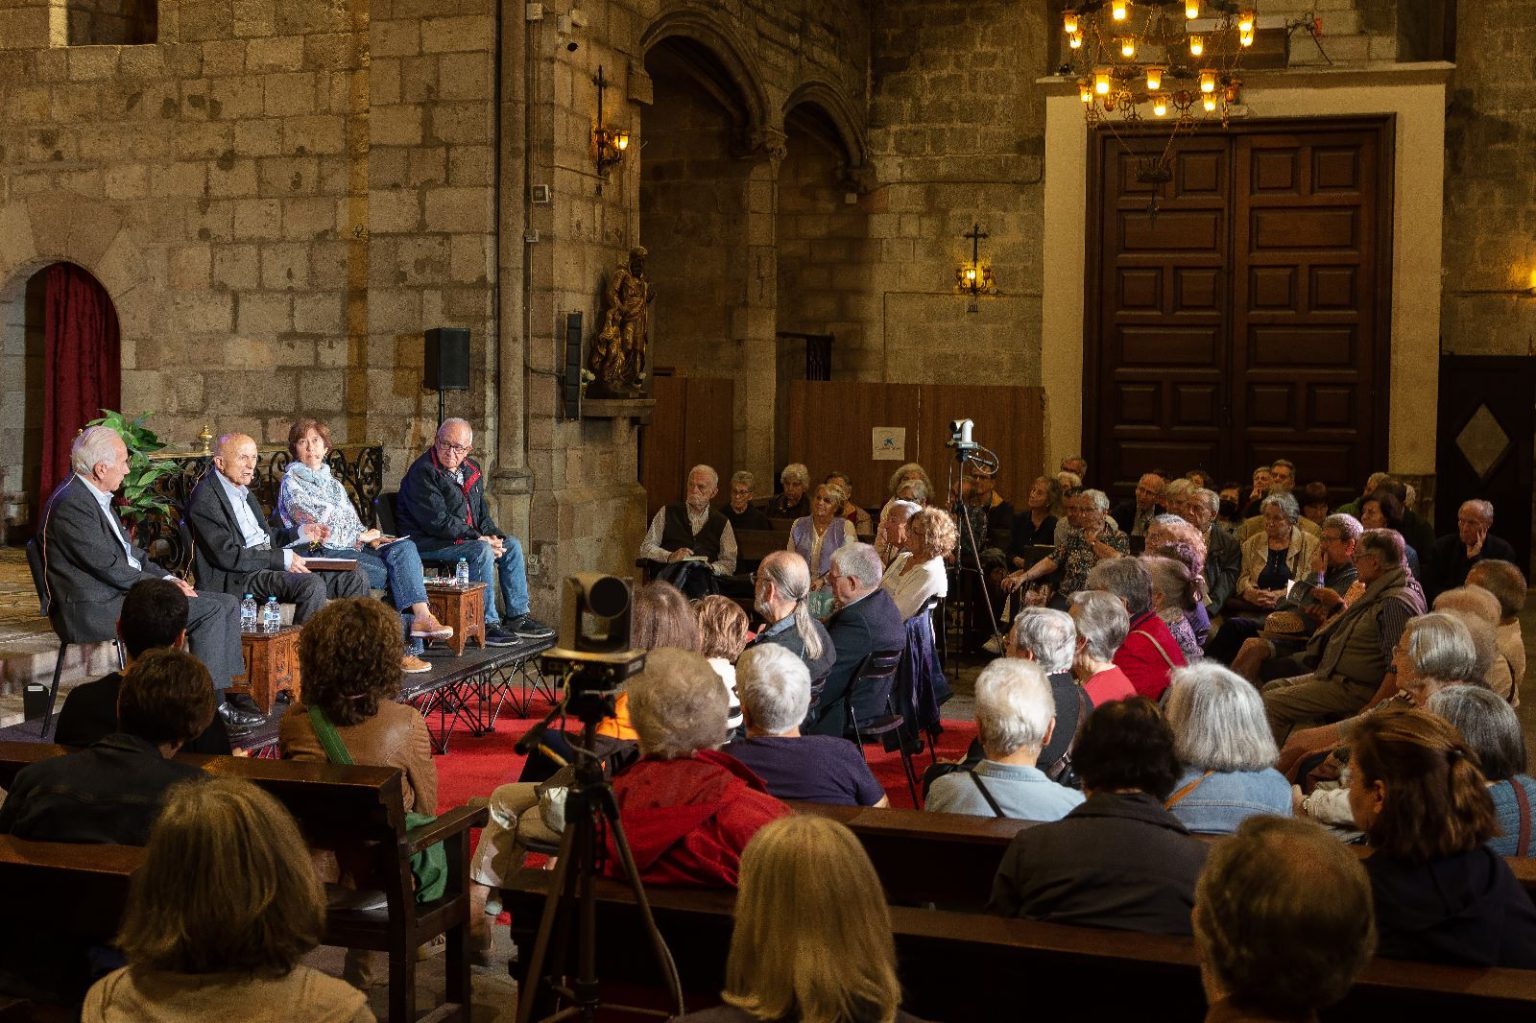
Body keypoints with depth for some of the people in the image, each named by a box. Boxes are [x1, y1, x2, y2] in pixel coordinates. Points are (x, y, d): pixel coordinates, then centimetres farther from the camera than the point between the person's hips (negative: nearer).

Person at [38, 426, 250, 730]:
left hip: (122, 591, 10)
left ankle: (225, 696, -3)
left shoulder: (96, 498, 16)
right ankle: (213, 707, -12)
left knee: (225, 603, 1)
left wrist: (167, 579, 3)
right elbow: (110, 567, -19)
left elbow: (130, 553, 19)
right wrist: (165, 587, -13)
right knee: (211, 609, -19)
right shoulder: (71, 505, -16)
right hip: (97, 608, -10)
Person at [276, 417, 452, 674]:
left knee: (404, 547, -21)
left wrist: (371, 538, 1)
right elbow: (316, 527, -8)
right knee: (389, 571, -25)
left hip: (354, 547, 7)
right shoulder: (291, 482, 2)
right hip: (324, 554, -7)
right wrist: (361, 537, -5)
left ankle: (421, 617, -37)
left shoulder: (332, 482, 26)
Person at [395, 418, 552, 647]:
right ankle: (487, 624, -27)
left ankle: (517, 617, 5)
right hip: (428, 544, -9)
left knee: (512, 545, 1)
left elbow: (481, 512, 20)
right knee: (482, 551, -30)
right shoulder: (422, 472, -16)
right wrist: (478, 538, -21)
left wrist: (492, 535, -3)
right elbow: (438, 521, -23)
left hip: (469, 538, 9)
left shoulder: (472, 470, 12)